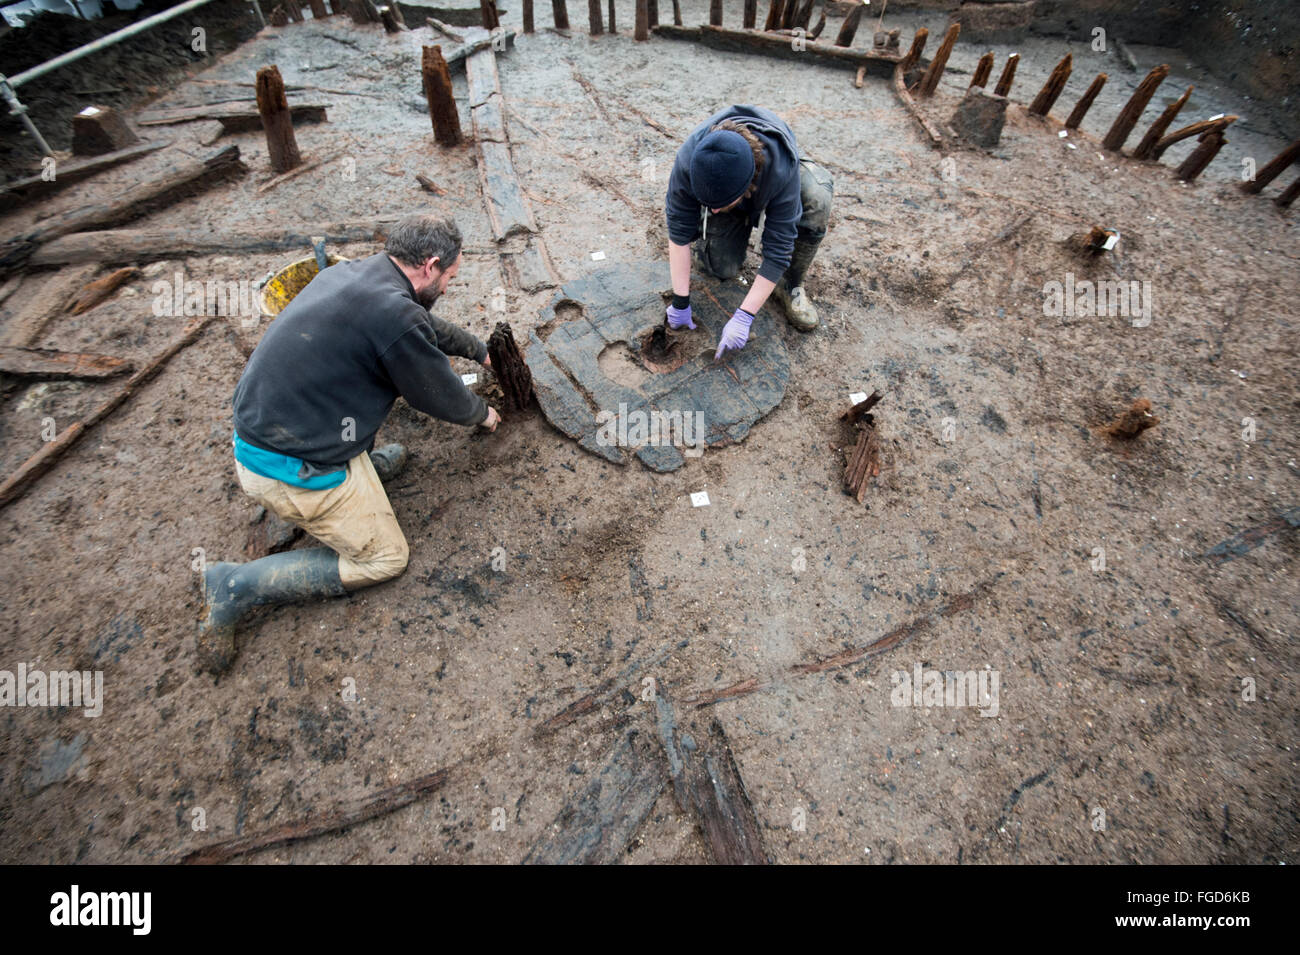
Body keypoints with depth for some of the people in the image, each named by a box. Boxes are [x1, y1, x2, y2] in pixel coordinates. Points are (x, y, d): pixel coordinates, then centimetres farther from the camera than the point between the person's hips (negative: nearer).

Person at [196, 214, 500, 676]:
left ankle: (362, 464, 24)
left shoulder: (351, 272, 6)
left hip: (255, 427, 9)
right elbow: (443, 398, -9)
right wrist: (483, 413, 12)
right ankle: (239, 586, 5)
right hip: (291, 469, -9)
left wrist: (480, 350, 34)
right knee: (385, 557, 7)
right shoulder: (396, 316, -24)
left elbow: (429, 326, 23)